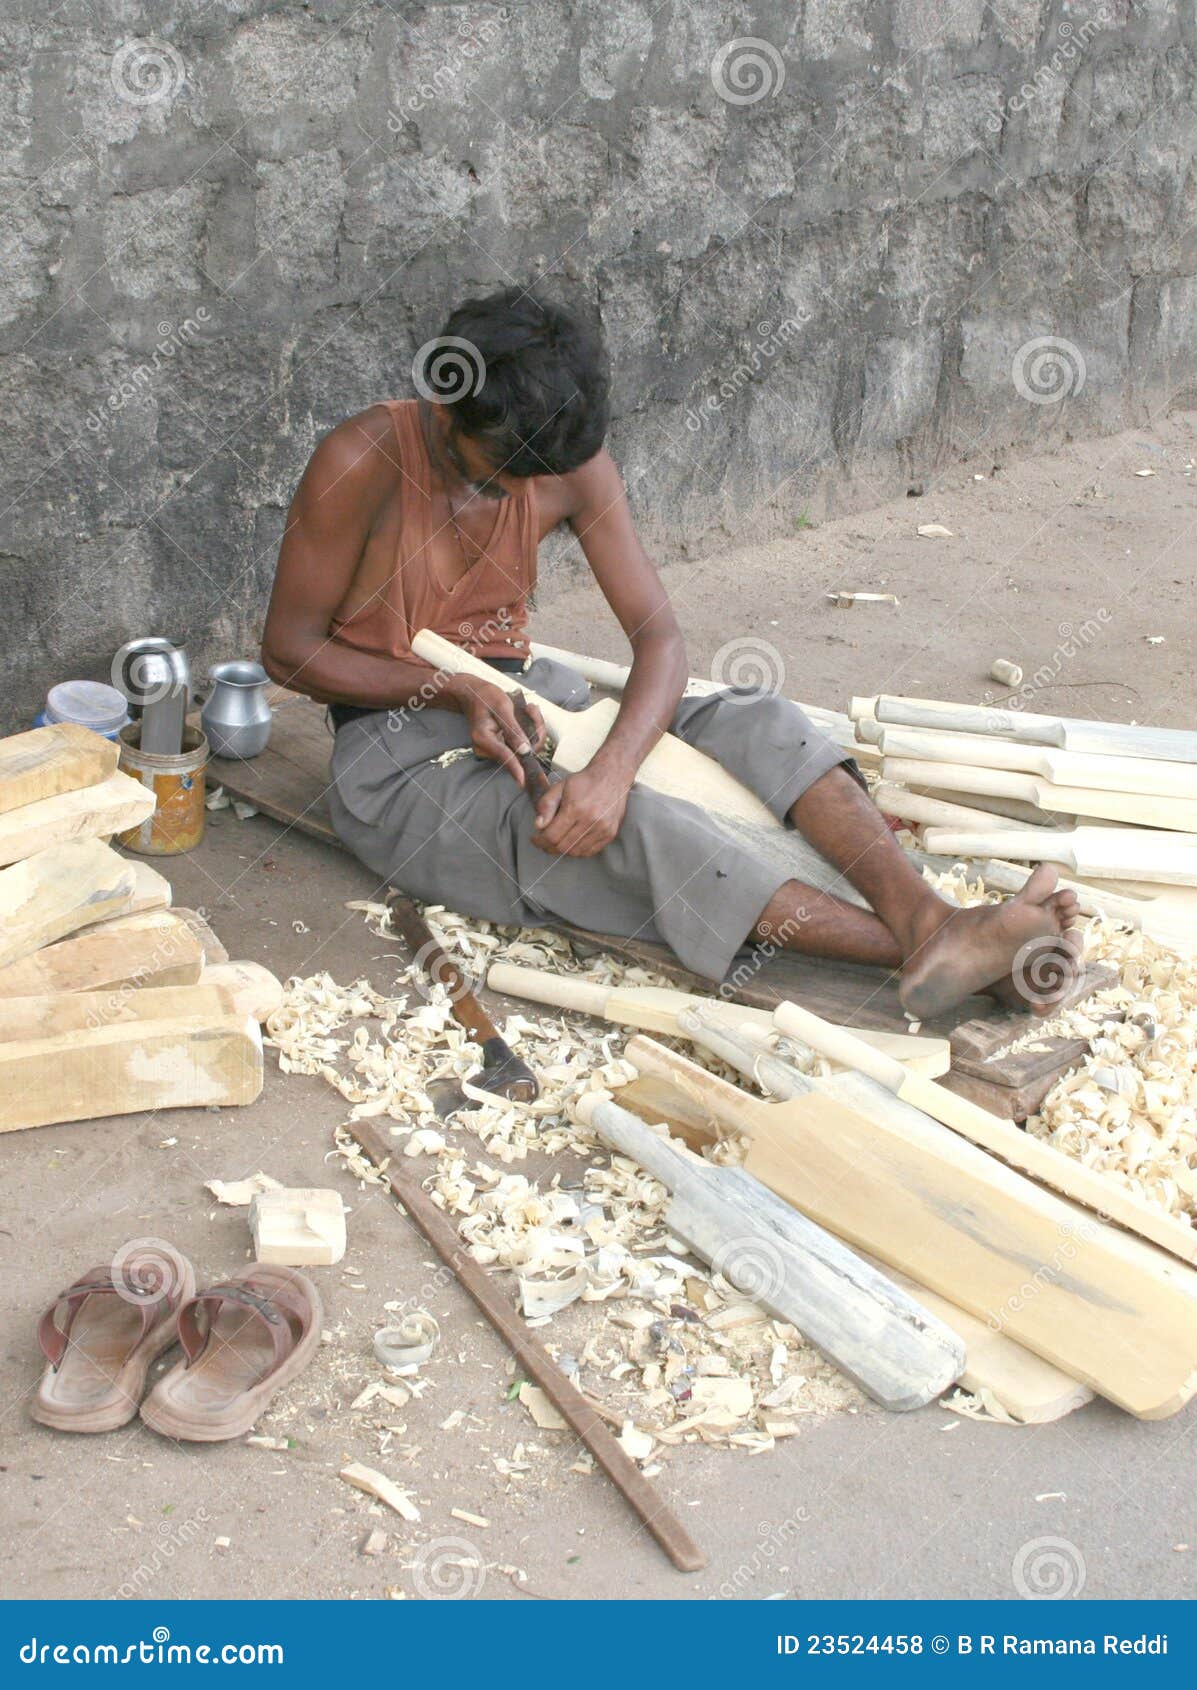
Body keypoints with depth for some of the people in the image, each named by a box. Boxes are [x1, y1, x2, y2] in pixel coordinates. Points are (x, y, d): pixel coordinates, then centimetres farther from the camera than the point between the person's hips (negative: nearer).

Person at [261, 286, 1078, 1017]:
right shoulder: (363, 461, -17)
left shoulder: (573, 465, -3)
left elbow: (659, 633, -9)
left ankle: (932, 920, -39)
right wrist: (453, 689, -22)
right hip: (402, 754, -6)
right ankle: (922, 957, -42)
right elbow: (290, 649, -11)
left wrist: (613, 765, -29)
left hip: (528, 697, 6)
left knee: (760, 723, -18)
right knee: (634, 826, -33)